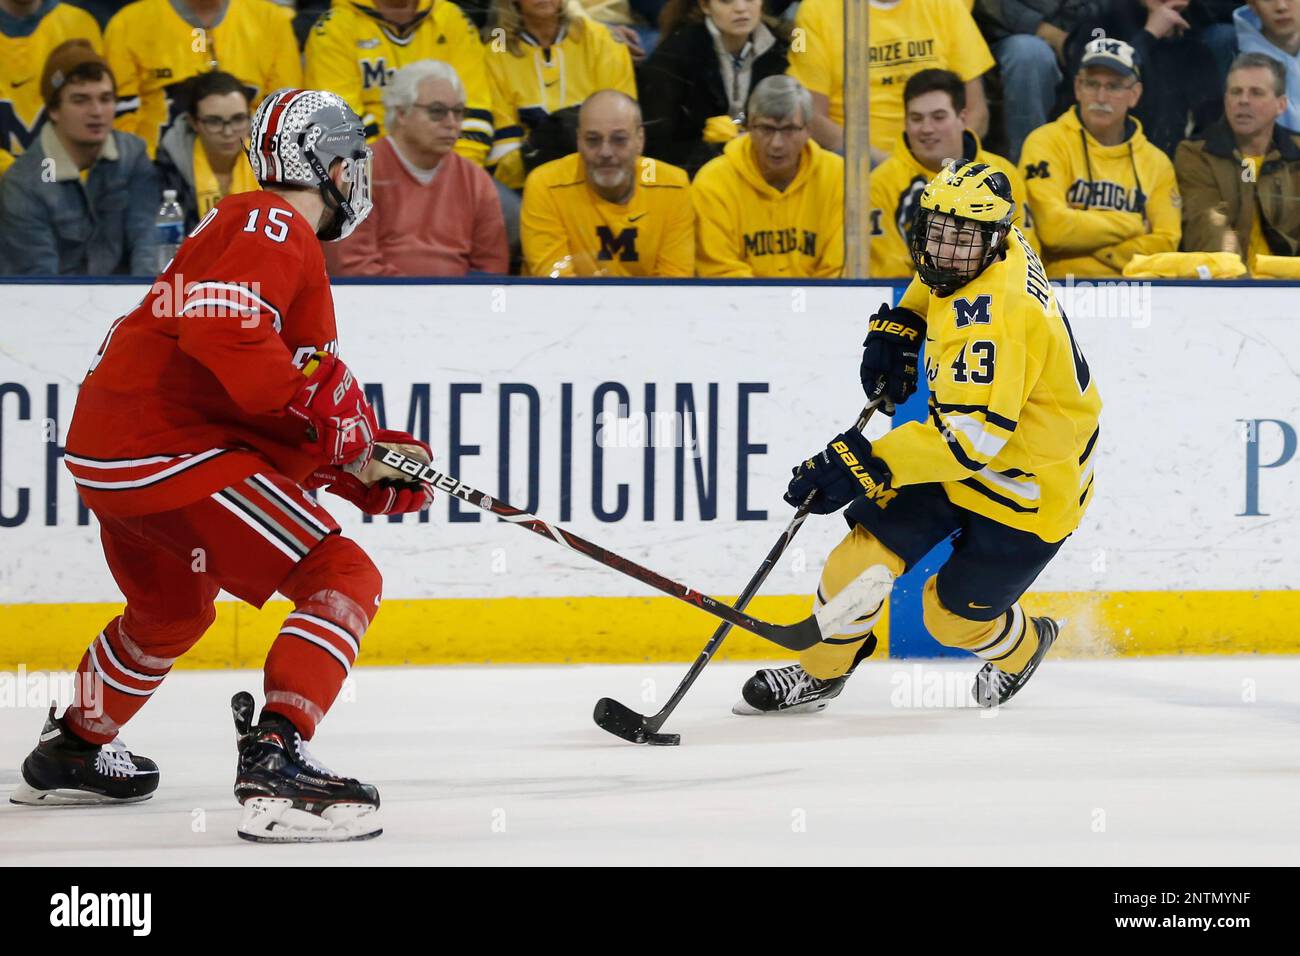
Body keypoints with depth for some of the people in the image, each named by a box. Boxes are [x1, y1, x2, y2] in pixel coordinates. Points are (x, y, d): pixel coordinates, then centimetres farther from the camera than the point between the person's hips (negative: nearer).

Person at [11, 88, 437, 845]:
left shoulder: (287, 245, 22)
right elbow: (219, 328, -28)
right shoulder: (271, 227, -10)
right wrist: (321, 399, -23)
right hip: (169, 449, -11)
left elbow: (290, 424, 23)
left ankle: (71, 754, 51)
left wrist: (370, 465, 12)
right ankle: (275, 763, -27)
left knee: (174, 609, 35)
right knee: (345, 579, -14)